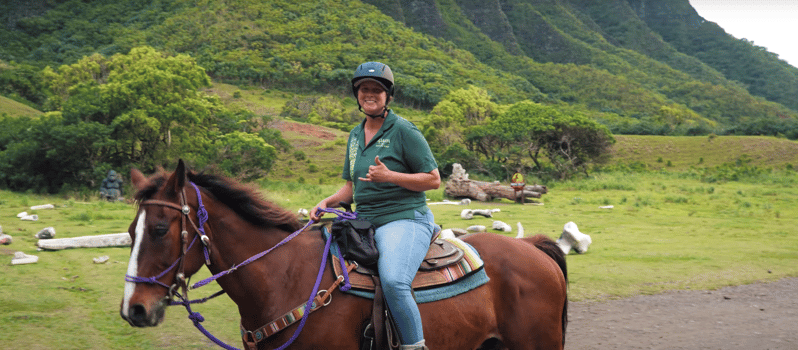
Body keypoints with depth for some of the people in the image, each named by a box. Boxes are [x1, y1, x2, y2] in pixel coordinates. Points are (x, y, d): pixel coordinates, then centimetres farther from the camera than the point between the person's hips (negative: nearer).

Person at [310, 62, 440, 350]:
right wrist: (327, 202, 3)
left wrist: (389, 176, -18)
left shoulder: (404, 131, -5)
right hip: (363, 220, 8)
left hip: (405, 220, -8)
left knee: (393, 280, -32)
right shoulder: (355, 135, 16)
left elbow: (433, 180, -7)